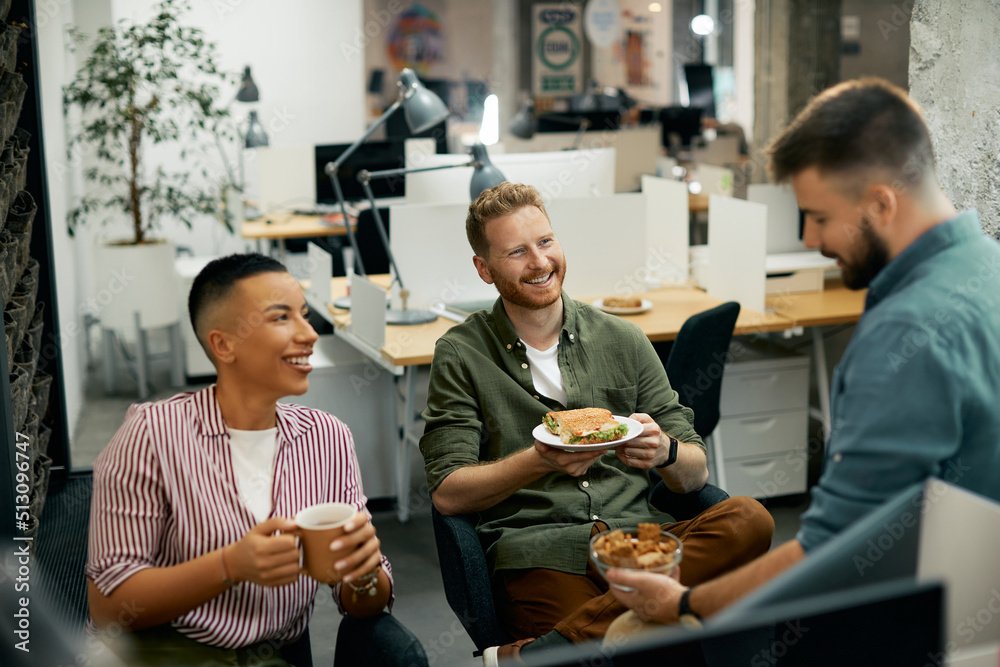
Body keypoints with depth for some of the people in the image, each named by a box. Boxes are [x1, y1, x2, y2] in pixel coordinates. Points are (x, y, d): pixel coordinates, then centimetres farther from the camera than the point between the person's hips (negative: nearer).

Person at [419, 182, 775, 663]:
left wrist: (664, 452, -11)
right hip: (535, 549, -6)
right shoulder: (461, 355, 7)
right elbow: (448, 493, -2)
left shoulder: (622, 340, 14)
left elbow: (694, 473, 13)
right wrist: (539, 461, -18)